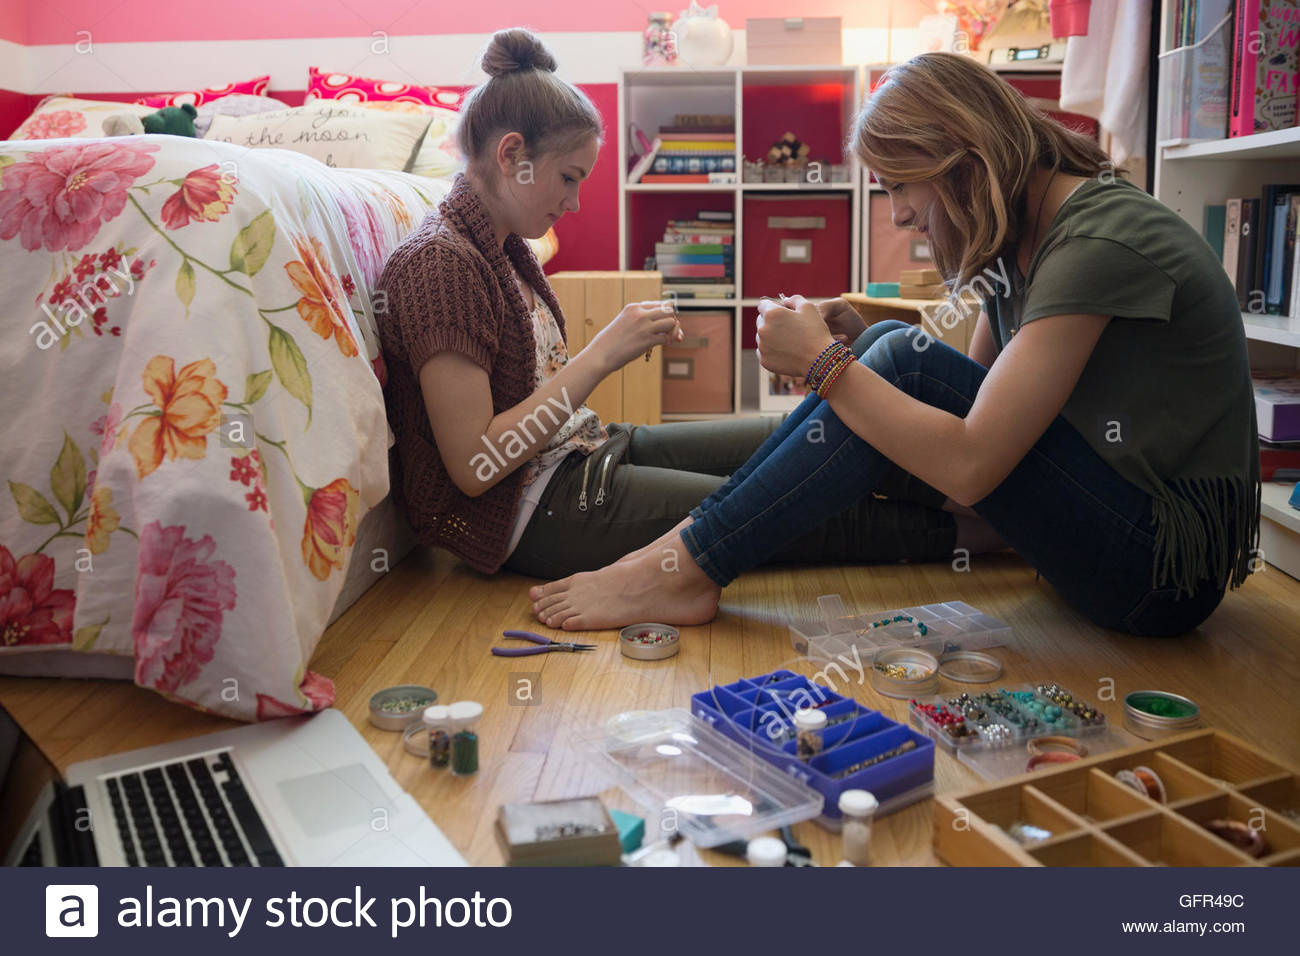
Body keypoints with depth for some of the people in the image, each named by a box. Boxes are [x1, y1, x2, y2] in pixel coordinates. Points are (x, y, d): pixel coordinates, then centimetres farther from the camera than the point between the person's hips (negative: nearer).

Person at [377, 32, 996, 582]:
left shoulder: (498, 245, 10)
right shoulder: (440, 262, -19)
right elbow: (474, 466, -24)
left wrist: (629, 340, -1)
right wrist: (601, 356, -22)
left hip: (580, 451, 9)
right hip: (533, 513, -9)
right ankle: (950, 533, 10)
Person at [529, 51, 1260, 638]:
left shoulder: (1099, 239, -22)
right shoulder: (1019, 235, 7)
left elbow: (969, 465, -28)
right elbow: (976, 400, 7)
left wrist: (825, 363, -19)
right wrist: (838, 352, -6)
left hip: (1166, 569, -8)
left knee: (906, 363, -22)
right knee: (886, 354, -4)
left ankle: (684, 570, -15)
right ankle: (688, 546, -6)